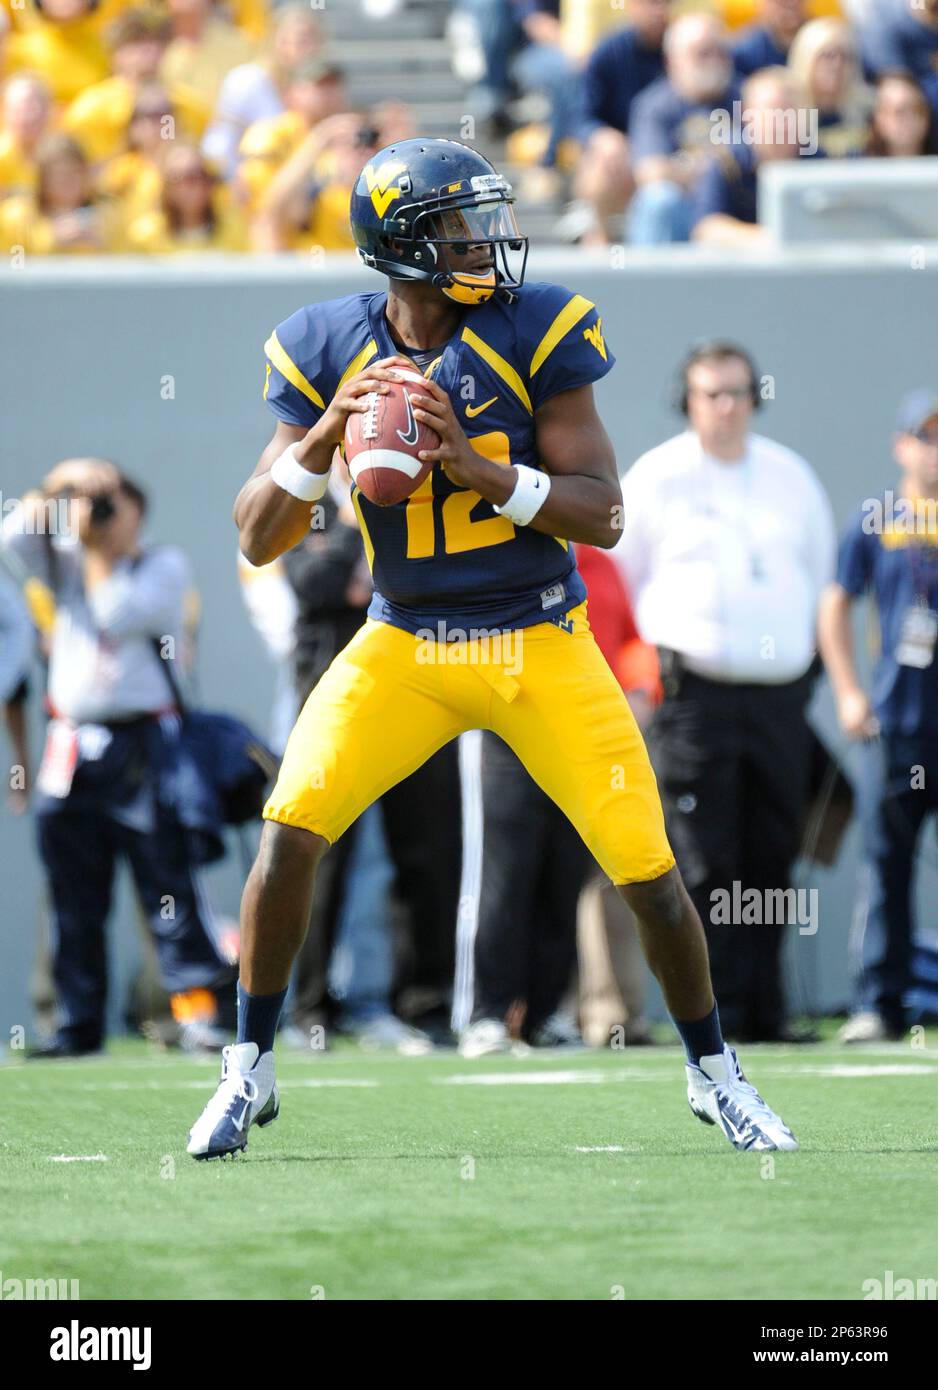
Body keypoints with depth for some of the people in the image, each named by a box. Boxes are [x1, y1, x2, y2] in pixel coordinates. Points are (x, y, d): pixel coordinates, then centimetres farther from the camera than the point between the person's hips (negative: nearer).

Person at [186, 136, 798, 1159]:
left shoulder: (535, 334, -10)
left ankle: (713, 1074, 20)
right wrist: (323, 439, -21)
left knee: (646, 867, -4)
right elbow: (258, 540, -4)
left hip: (541, 647, -1)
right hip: (403, 648, 1)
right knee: (290, 830, -15)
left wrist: (479, 467, -26)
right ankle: (249, 1072, 3)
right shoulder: (327, 351, -5)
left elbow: (601, 514, -12)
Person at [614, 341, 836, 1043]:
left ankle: (765, 1012, 9)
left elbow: (820, 569, 25)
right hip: (694, 693, -4)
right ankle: (713, 1014, -8)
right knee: (705, 870, -9)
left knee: (772, 862, 4)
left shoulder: (791, 475, 13)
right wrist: (649, 666, 4)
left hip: (779, 693, 4)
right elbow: (615, 580, 8)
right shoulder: (655, 478, 2)